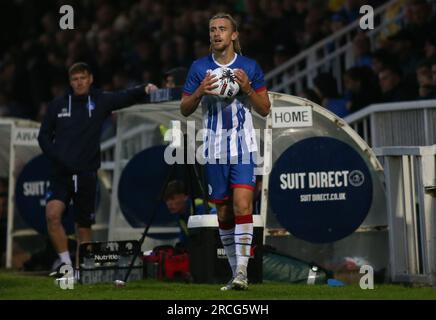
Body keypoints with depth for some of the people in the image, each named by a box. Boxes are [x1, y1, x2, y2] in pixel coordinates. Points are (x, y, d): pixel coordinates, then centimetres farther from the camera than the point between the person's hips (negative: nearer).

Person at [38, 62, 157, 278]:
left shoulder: (100, 102, 4)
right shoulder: (57, 106, 8)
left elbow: (125, 98, -12)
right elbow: (44, 135, 10)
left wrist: (144, 90, -32)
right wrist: (56, 158, -6)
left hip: (87, 174, 0)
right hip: (61, 173, 0)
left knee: (84, 226, 5)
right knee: (52, 214, -19)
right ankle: (66, 262, -10)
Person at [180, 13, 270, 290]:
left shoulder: (250, 67, 1)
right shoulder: (199, 67, 4)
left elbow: (265, 109, 4)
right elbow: (185, 110, 8)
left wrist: (247, 88, -12)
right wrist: (200, 93, -12)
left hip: (243, 147, -2)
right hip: (214, 150, 2)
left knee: (242, 206, -17)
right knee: (223, 213, 7)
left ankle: (242, 270, -17)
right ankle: (236, 271, 17)